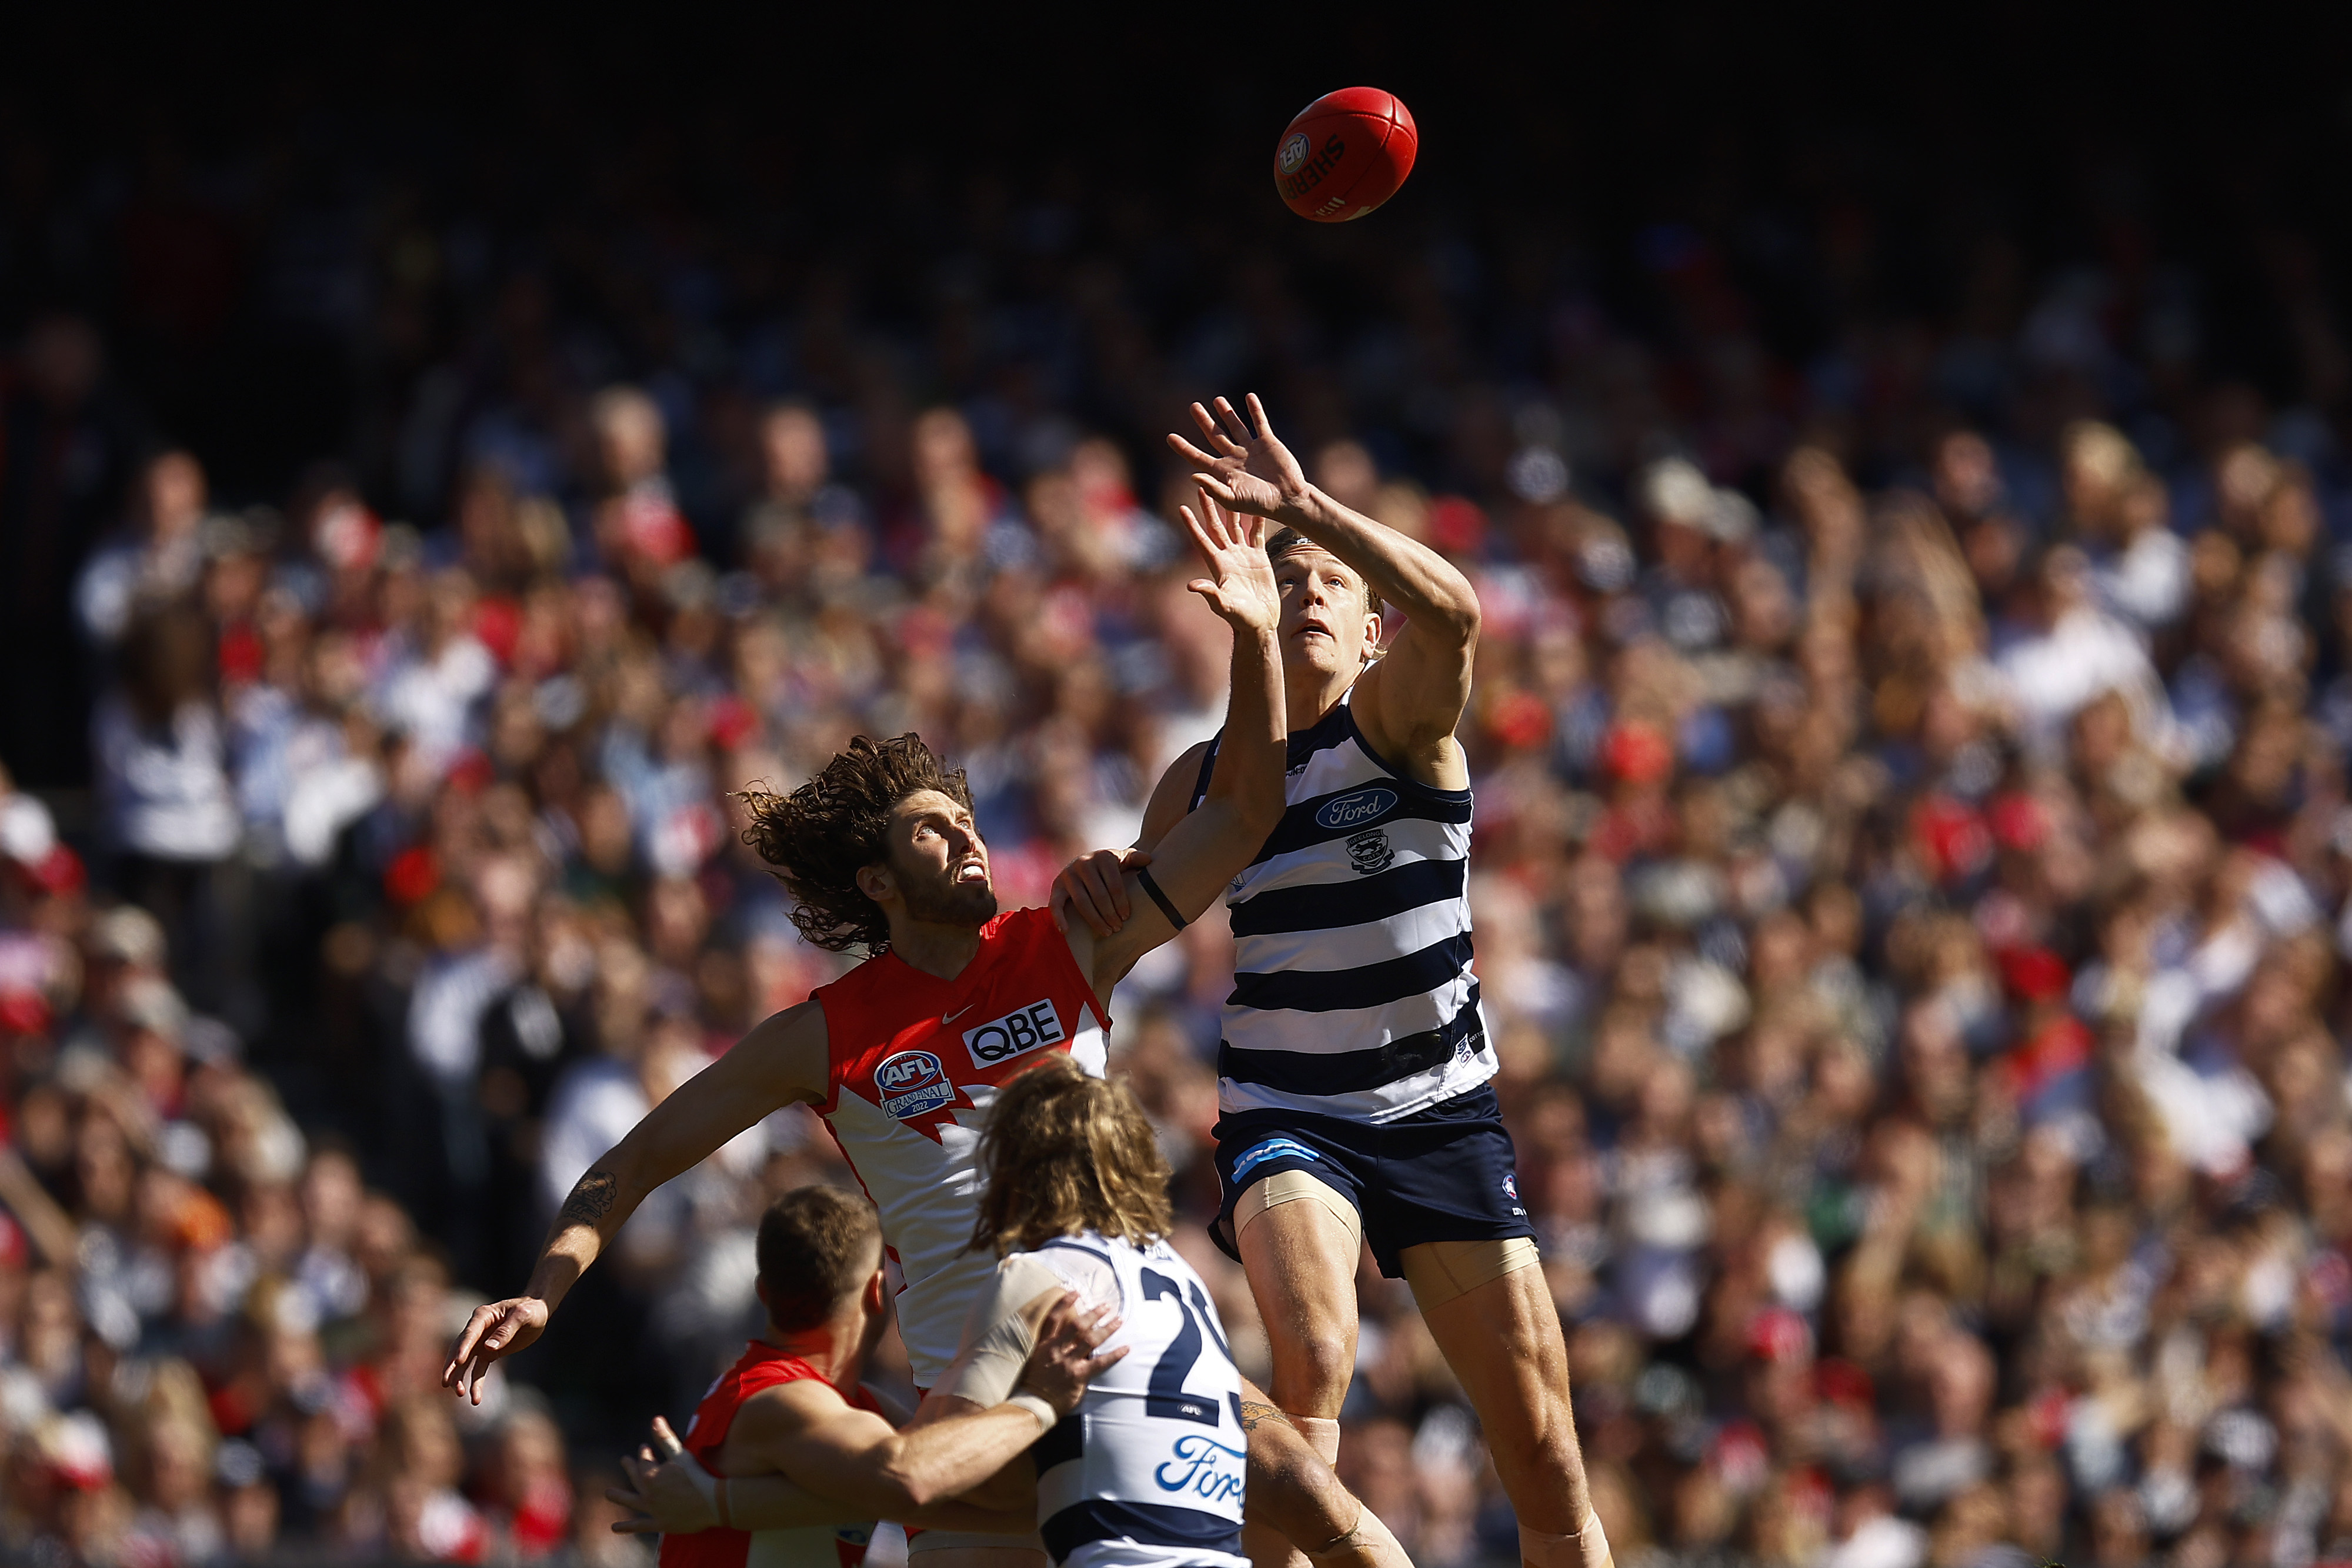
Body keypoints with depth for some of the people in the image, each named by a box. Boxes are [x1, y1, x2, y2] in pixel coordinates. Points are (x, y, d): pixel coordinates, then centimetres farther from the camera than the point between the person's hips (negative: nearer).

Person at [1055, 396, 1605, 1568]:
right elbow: (1135, 920, 21)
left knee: (1542, 1450, -1)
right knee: (1313, 1356, -31)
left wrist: (1304, 507, -36)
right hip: (1283, 1113, 1)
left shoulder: (1395, 720, -4)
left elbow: (1451, 612, -27)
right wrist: (1095, 884, -3)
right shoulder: (1208, 777, 6)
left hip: (1439, 1112, -1)